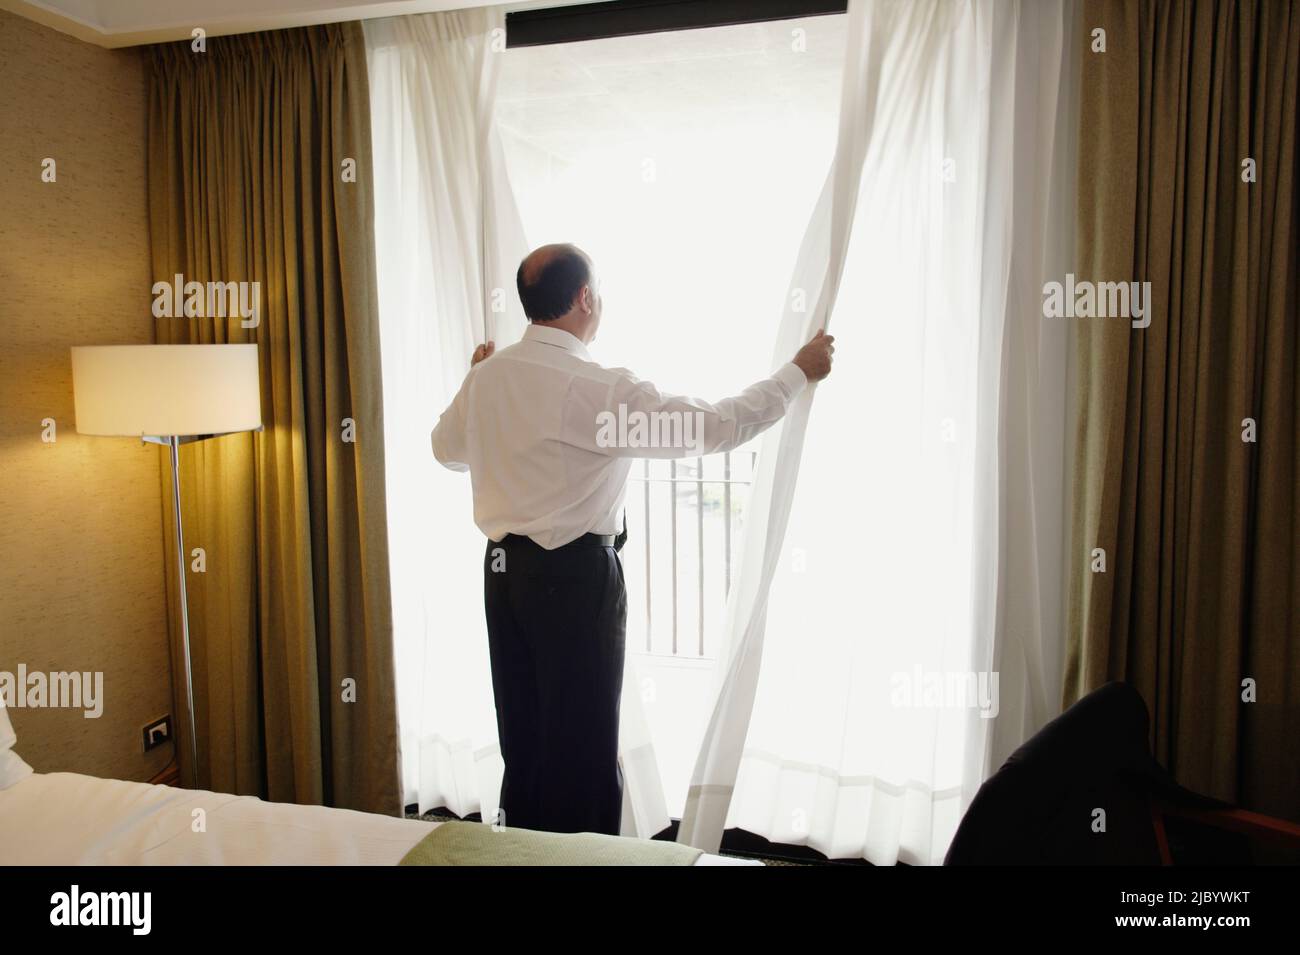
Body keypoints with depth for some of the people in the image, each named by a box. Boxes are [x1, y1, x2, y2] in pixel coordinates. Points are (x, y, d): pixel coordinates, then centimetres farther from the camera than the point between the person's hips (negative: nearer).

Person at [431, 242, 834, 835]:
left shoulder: (487, 376, 3)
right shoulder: (594, 387, -19)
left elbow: (446, 449, 21)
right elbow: (714, 427, -16)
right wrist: (799, 371, -4)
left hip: (504, 570, 8)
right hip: (574, 578, -8)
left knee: (523, 739, 19)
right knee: (583, 744, 6)